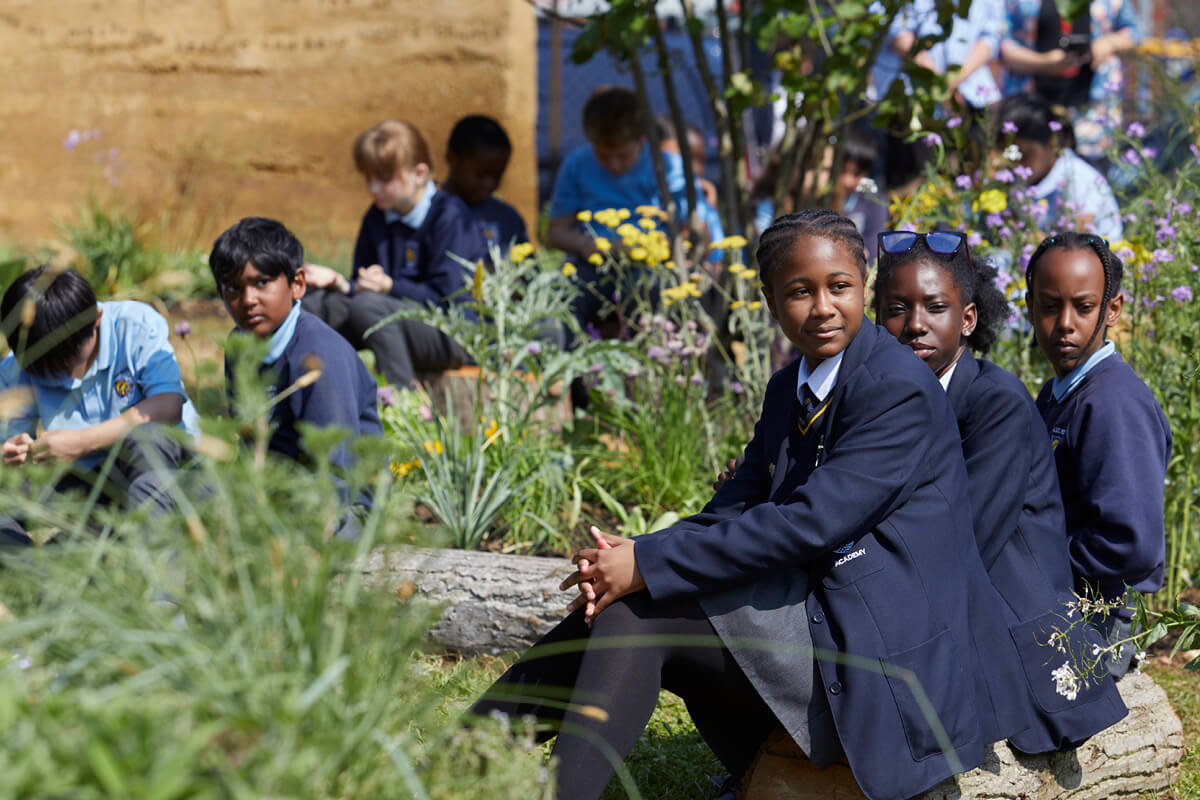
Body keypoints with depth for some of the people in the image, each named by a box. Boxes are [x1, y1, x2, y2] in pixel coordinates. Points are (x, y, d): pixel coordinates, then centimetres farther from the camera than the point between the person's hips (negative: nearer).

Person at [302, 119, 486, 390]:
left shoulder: (451, 216, -9)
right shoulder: (376, 218, 14)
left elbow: (445, 296, -13)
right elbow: (363, 287, 15)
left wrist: (390, 286, -19)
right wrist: (340, 283, -6)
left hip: (454, 337, -7)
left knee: (368, 305, -35)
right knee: (314, 302, -11)